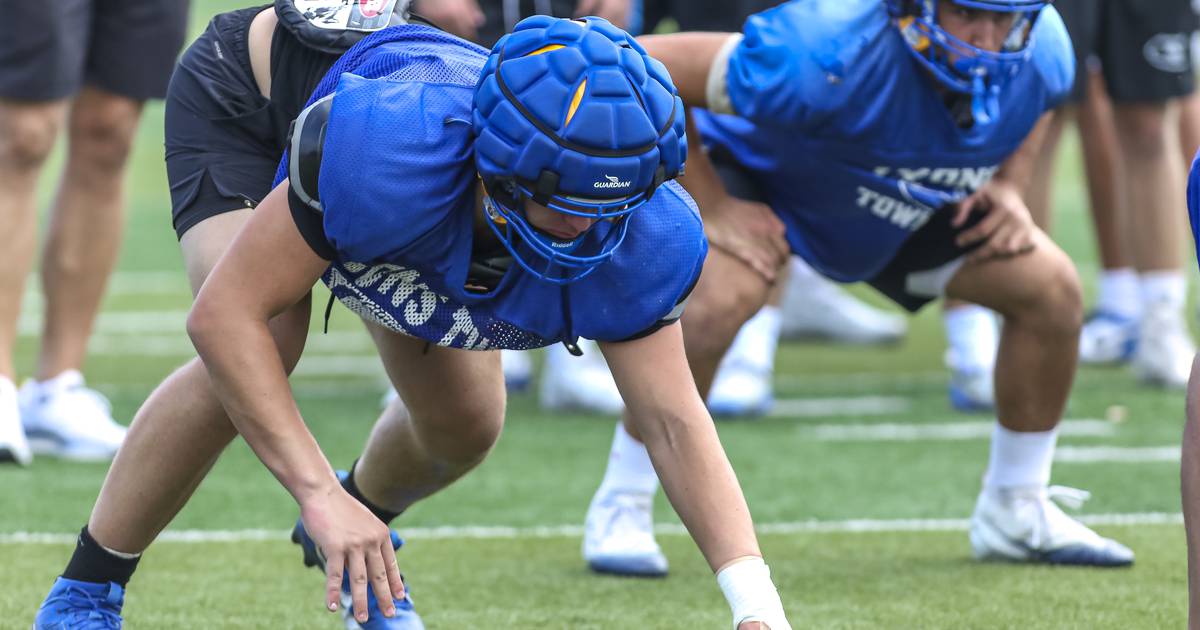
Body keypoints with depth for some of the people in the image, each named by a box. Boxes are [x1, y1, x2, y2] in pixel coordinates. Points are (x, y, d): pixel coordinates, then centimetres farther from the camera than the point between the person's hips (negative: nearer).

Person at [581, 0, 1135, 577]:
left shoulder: (1041, 56, -24)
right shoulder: (835, 56, -43)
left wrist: (1008, 184, -11)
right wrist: (710, 207, -31)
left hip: (903, 213, 6)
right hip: (757, 169, -5)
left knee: (1051, 289, -8)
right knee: (723, 296, -35)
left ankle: (1018, 511, 13)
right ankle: (620, 509, -16)